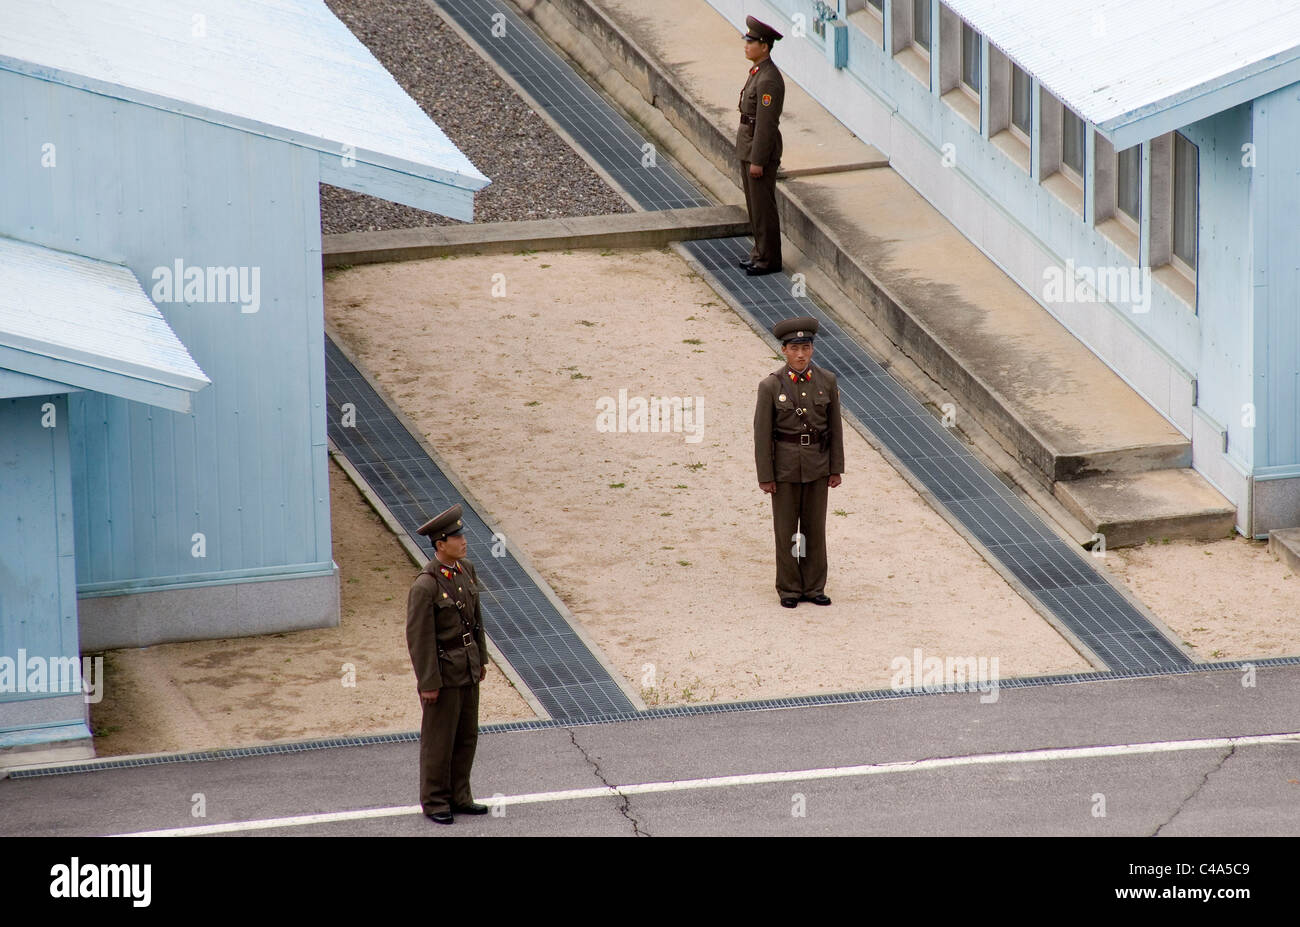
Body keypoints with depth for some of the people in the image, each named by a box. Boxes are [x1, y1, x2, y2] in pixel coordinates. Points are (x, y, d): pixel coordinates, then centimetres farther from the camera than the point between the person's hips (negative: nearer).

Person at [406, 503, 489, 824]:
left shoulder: (465, 569, 0)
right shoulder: (425, 586, -24)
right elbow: (419, 637, -20)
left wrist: (481, 659, 15)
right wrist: (428, 683, -18)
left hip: (467, 667, 8)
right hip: (442, 670, -8)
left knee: (466, 736, 15)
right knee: (439, 739, 5)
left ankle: (458, 797, 27)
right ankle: (434, 802, 19)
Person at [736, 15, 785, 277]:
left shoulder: (769, 80, -22)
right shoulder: (758, 73, 10)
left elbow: (765, 122, -23)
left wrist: (757, 161, -21)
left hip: (762, 151, -10)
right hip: (749, 149, 10)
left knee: (762, 206, -1)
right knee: (754, 205, 17)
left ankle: (769, 259, 7)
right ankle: (761, 252, 27)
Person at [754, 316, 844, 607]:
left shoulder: (827, 381, -4)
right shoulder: (771, 386, -12)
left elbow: (834, 427, 2)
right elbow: (762, 433, -8)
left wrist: (836, 469, 2)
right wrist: (765, 476, -9)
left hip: (817, 463, 2)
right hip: (785, 463, -2)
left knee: (814, 526, 9)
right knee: (786, 528, 5)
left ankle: (813, 588, 19)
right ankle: (788, 589, 17)